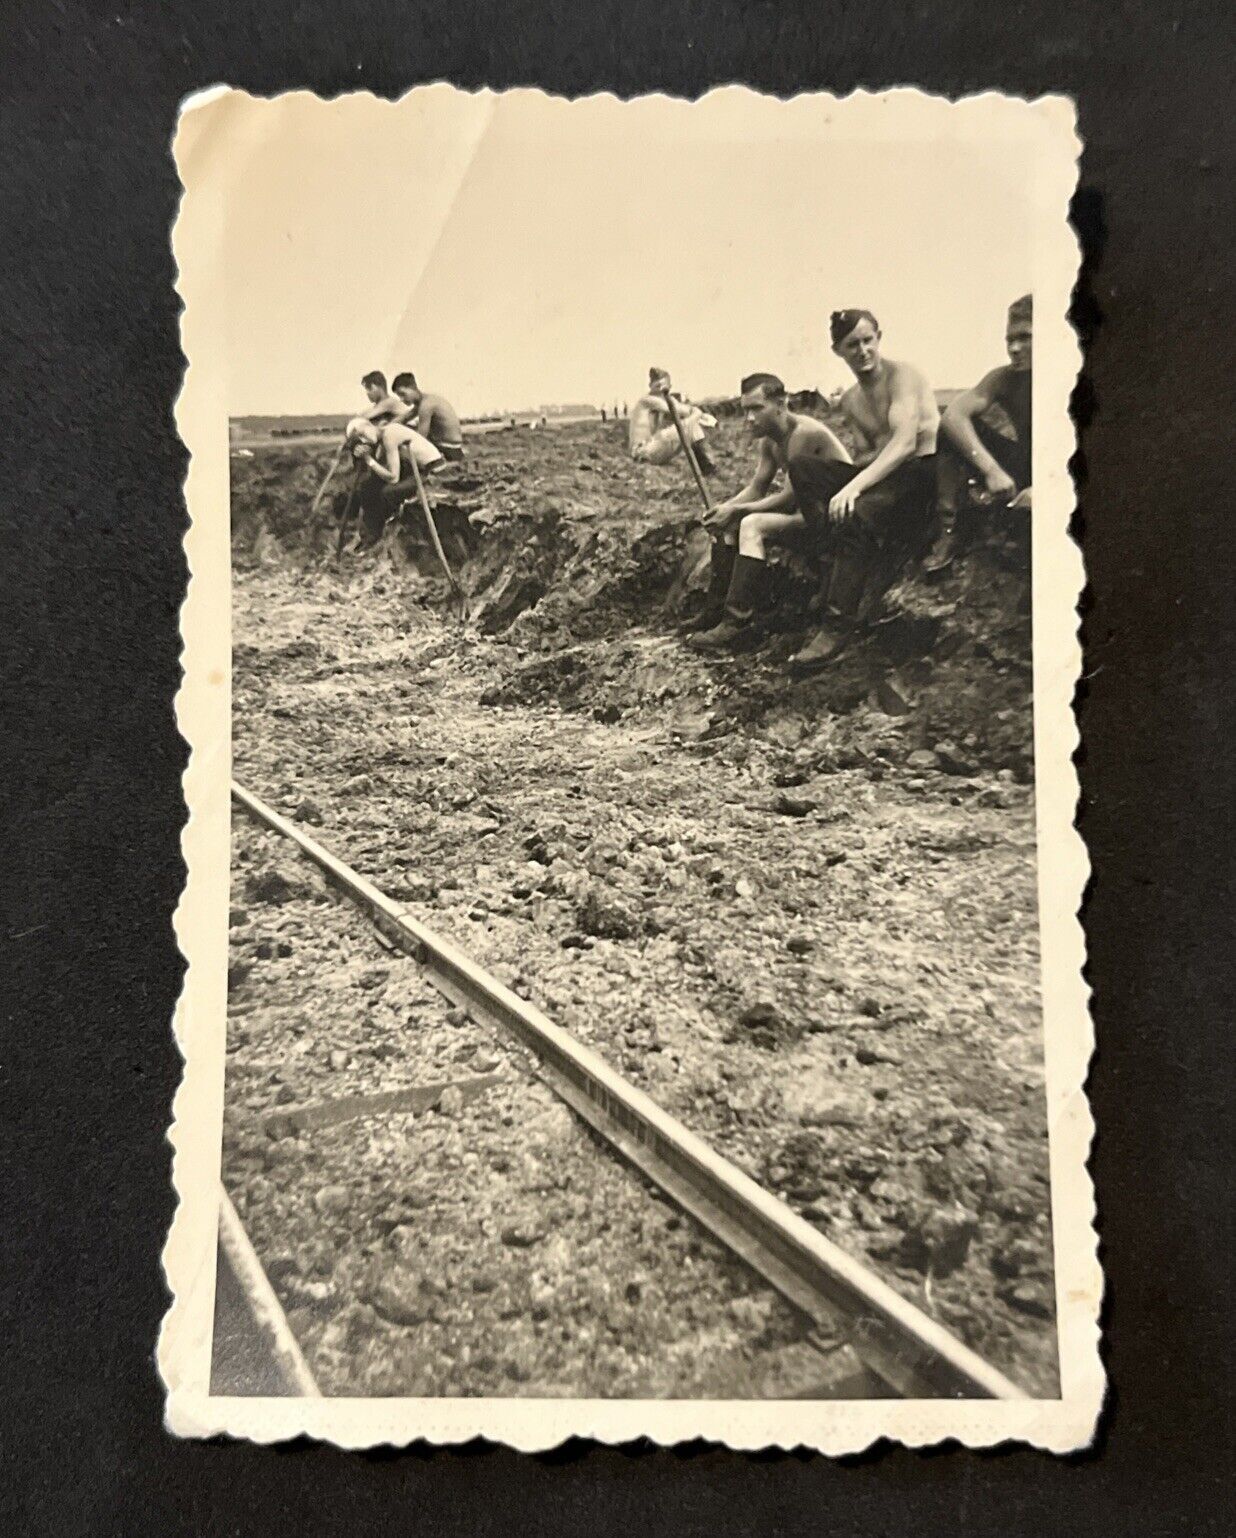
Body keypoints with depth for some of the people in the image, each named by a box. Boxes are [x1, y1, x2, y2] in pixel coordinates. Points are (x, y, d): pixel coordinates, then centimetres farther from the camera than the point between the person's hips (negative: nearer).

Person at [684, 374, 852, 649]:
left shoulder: (803, 433, -22)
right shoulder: (768, 440, 6)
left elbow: (789, 497, -24)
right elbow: (757, 488, 8)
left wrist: (737, 510, -21)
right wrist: (726, 507, -11)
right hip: (803, 508, 10)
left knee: (752, 525, -26)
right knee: (726, 521, 3)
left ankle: (737, 622, -29)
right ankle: (715, 611, 4)